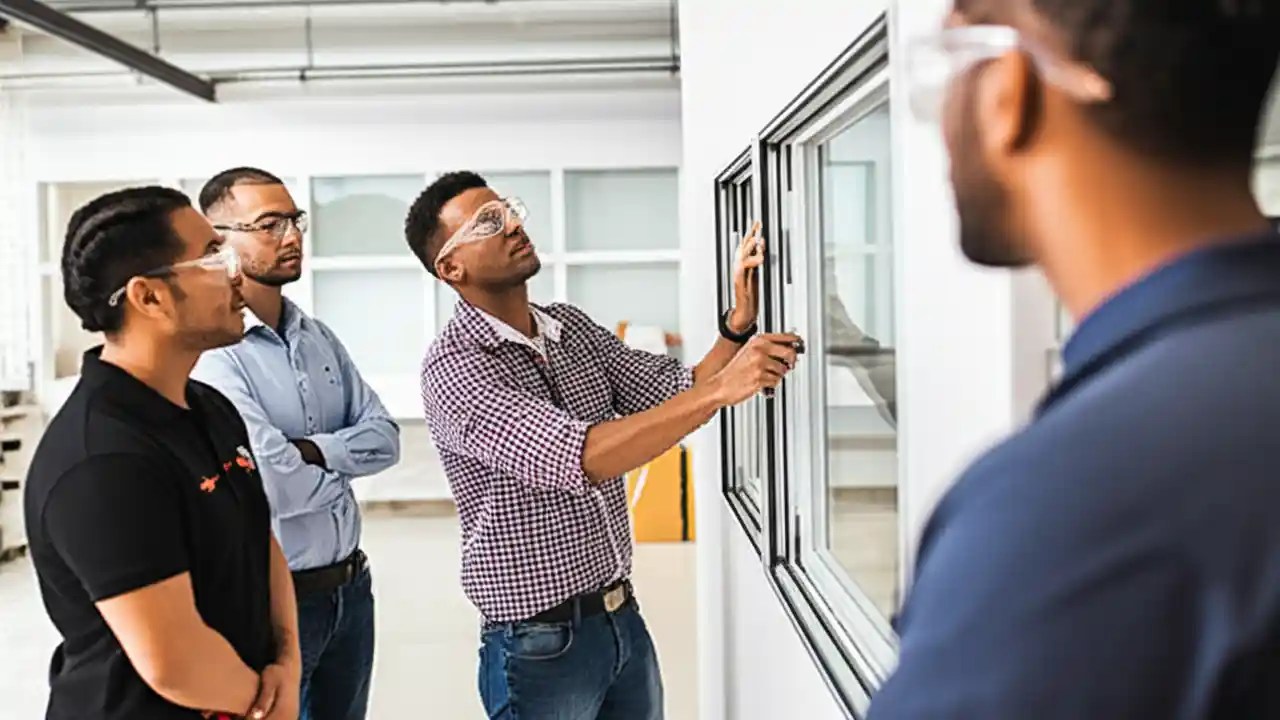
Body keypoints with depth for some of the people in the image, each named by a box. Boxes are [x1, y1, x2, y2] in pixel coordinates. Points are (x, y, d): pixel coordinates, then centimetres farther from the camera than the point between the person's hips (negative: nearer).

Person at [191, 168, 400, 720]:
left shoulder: (319, 337, 7)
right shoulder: (211, 350, -19)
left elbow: (384, 437, 1)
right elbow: (272, 485, -25)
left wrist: (311, 450, -16)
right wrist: (342, 469, -6)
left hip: (351, 588, 7)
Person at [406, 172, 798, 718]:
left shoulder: (572, 326, 5)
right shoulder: (454, 367, -19)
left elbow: (677, 396, 2)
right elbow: (579, 459, -31)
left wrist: (740, 322, -15)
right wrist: (720, 388, -34)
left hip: (624, 620, 7)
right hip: (541, 645, -6)